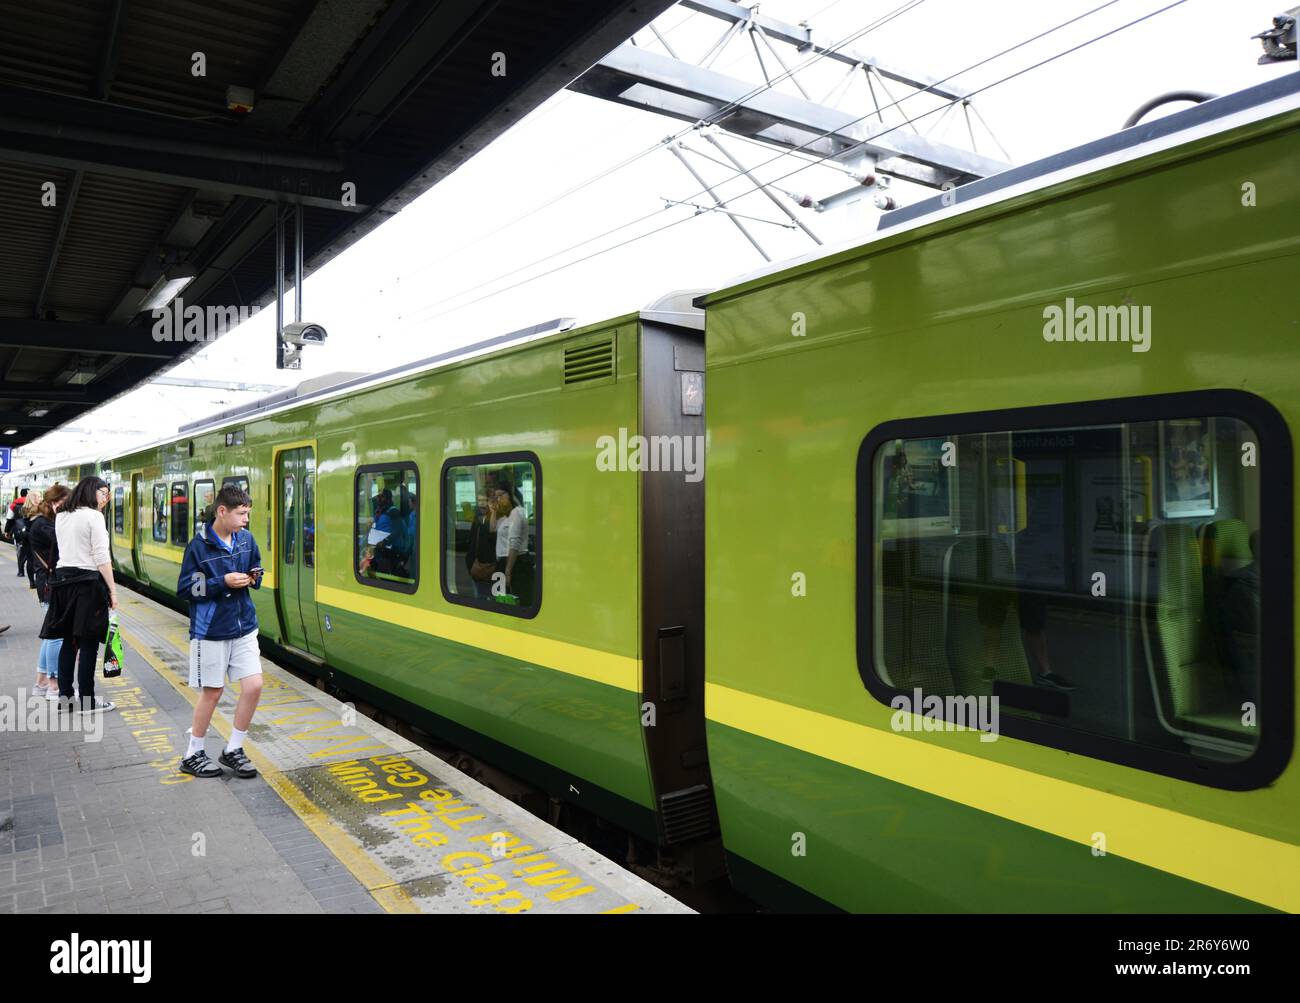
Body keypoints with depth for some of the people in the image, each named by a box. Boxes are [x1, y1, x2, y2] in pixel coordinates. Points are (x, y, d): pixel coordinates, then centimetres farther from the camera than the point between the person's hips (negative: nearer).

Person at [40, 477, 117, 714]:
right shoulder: (93, 516, -9)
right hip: (88, 582, -7)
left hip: (63, 579, 7)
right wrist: (113, 590, -11)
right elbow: (101, 557, -13)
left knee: (68, 641, 13)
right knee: (88, 643, -2)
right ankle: (87, 701, 3)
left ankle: (64, 697, 17)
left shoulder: (61, 517, 14)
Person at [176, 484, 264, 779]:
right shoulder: (199, 546, -13)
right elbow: (185, 588, -11)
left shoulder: (246, 538, 2)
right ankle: (193, 755, 25)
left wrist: (253, 578, -5)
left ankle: (233, 750, 19)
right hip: (211, 631, -5)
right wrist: (223, 583, -21)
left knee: (253, 685, 1)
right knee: (211, 692, 6)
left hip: (244, 627, 5)